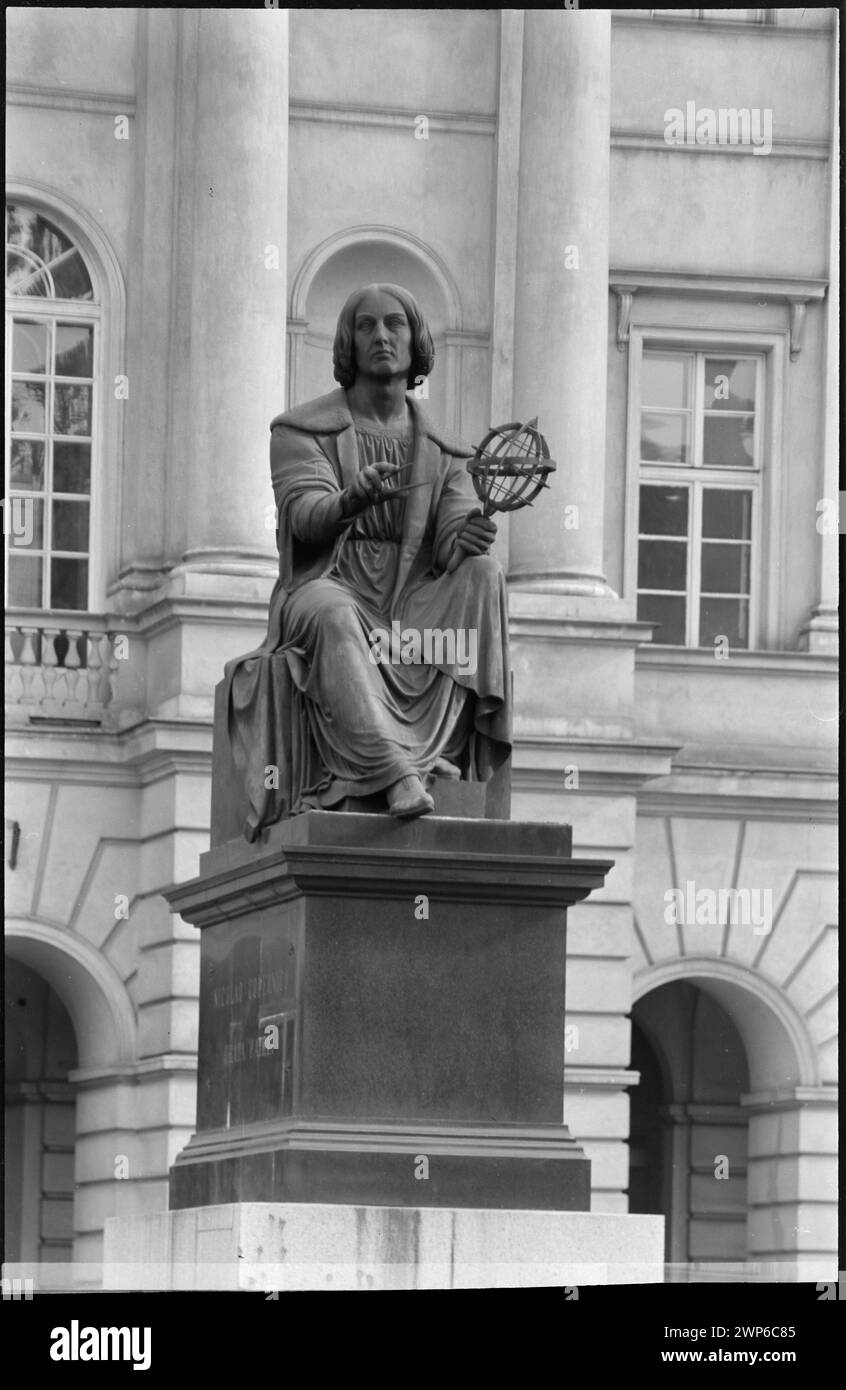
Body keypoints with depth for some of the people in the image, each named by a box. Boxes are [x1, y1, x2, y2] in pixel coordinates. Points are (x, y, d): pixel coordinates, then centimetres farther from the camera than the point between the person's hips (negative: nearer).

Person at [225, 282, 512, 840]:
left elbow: (450, 547, 1)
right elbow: (305, 516, -11)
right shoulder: (301, 431, 7)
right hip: (330, 589, -3)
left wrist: (469, 538, -25)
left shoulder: (444, 452, 17)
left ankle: (436, 752, -38)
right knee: (332, 614, -38)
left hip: (414, 606, 3)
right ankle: (394, 772, -55)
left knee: (483, 575, -26)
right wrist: (355, 498, -35)